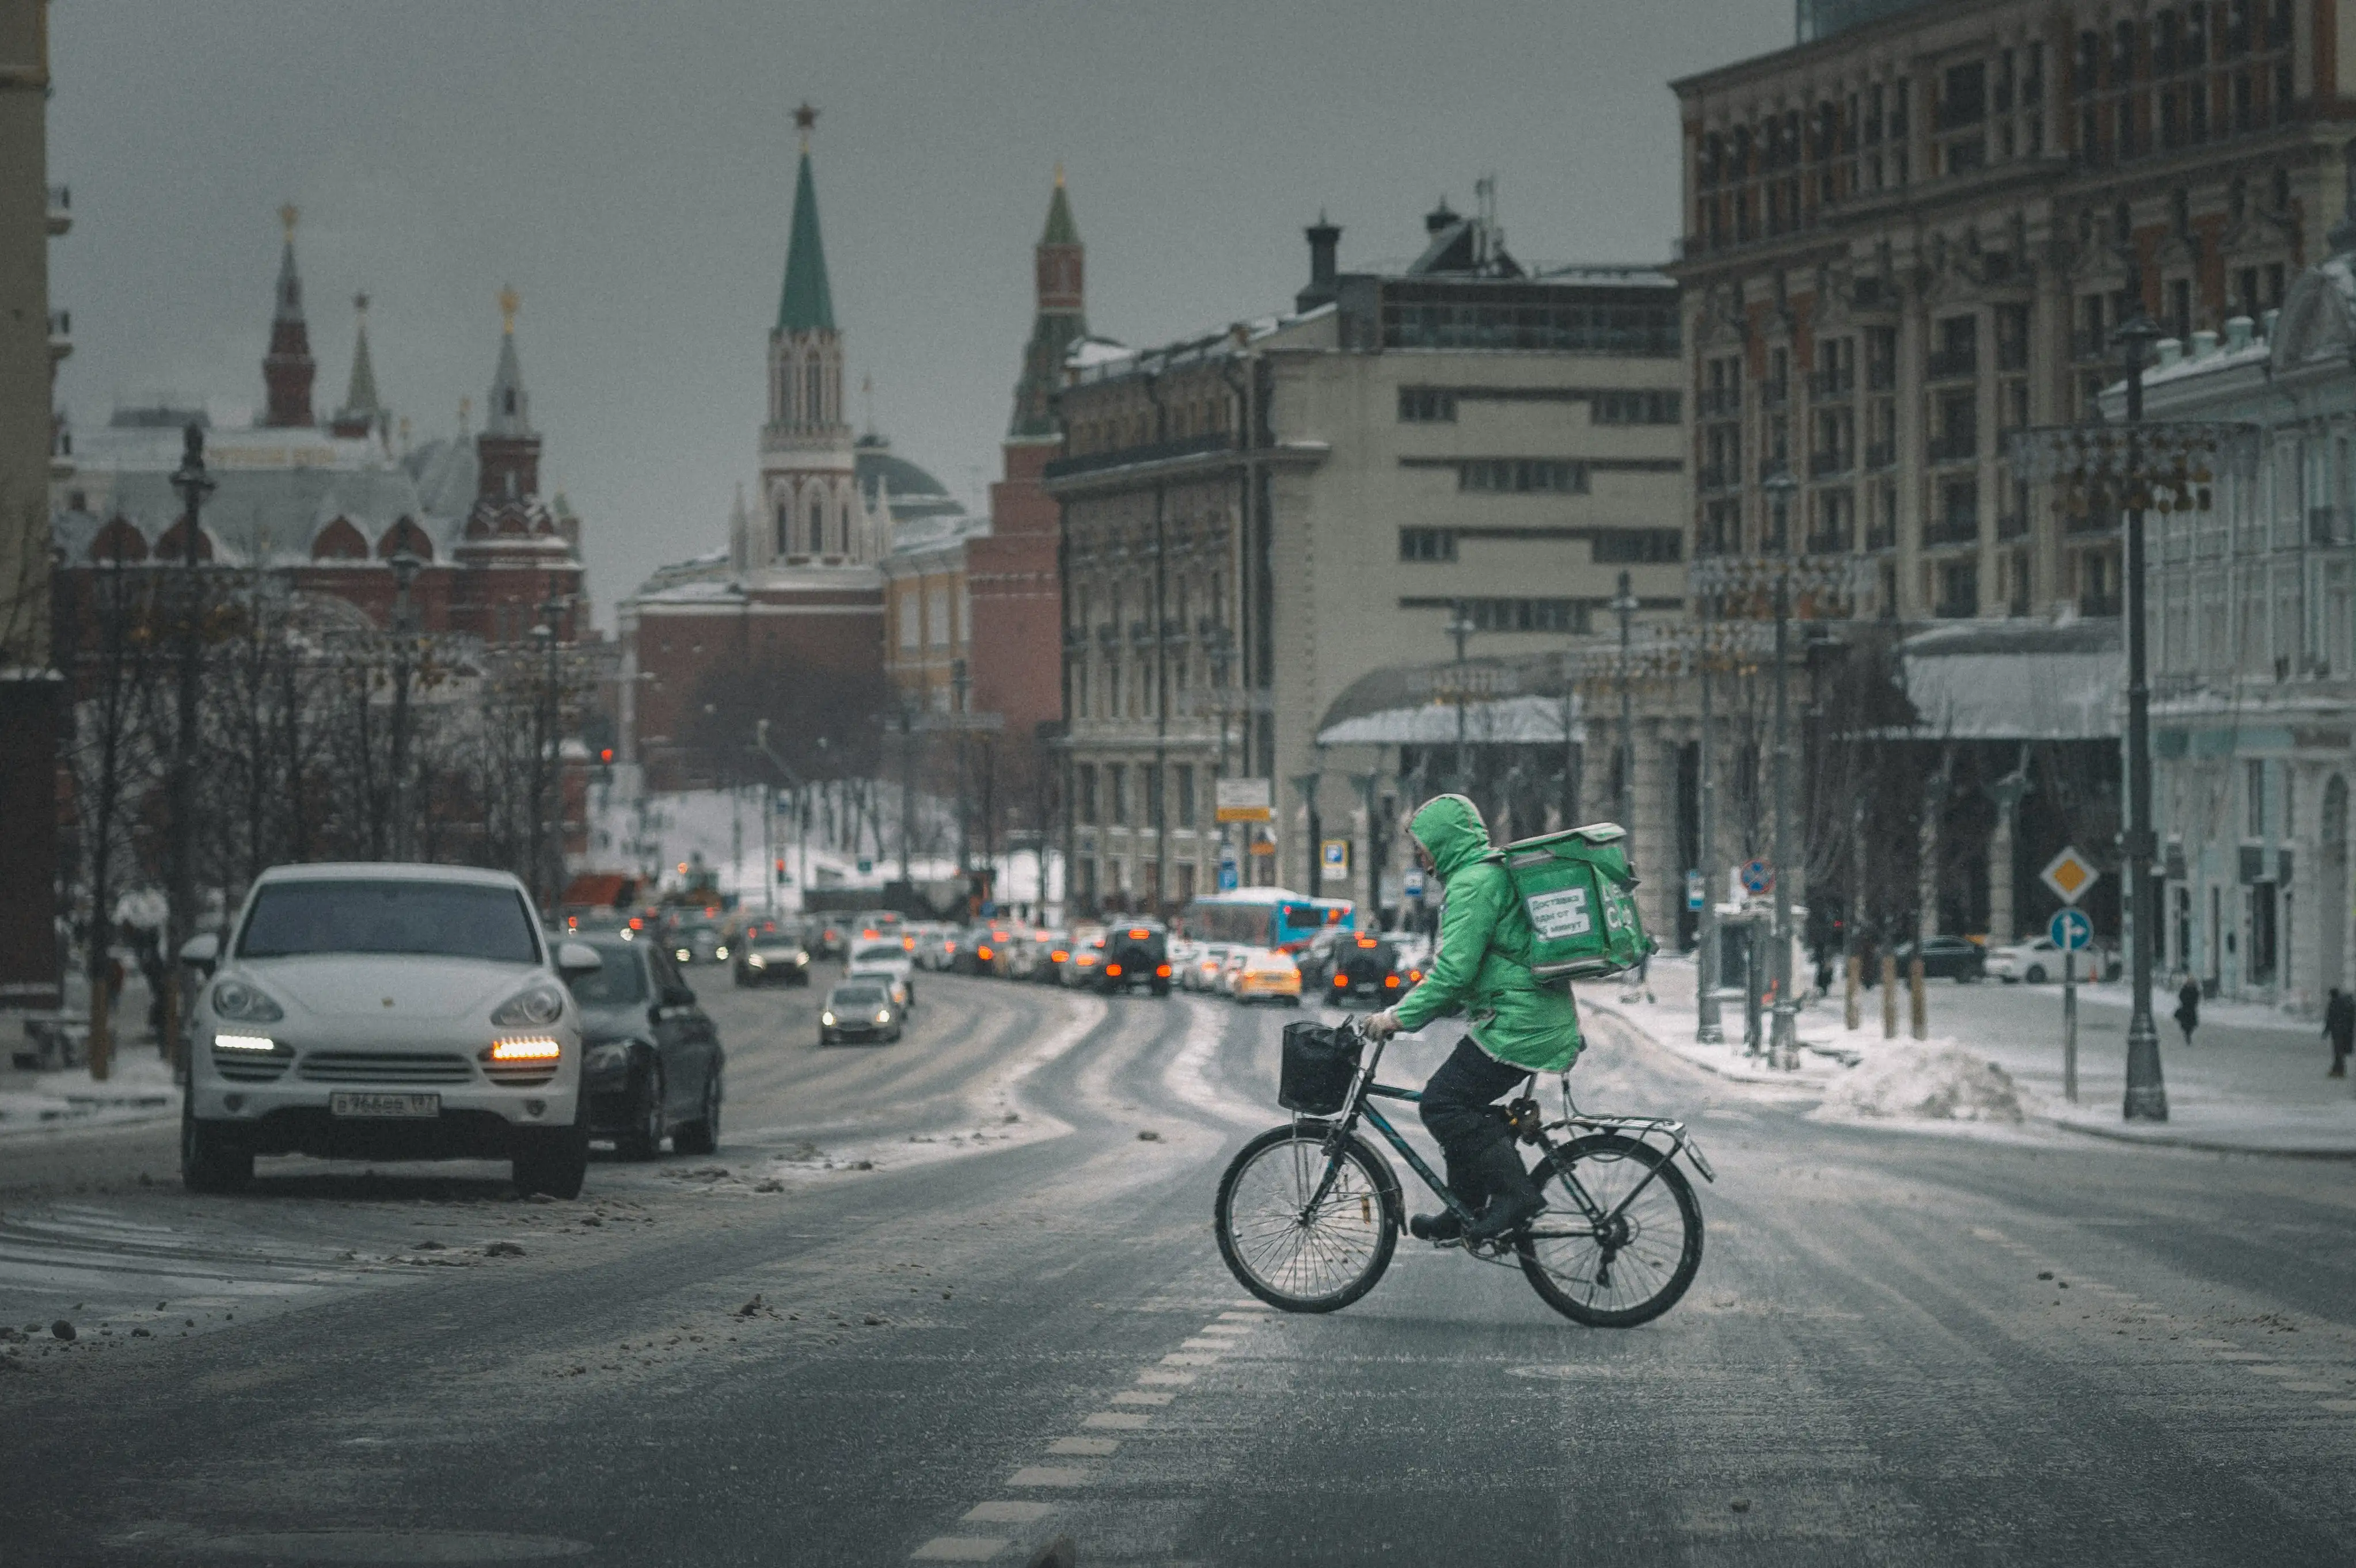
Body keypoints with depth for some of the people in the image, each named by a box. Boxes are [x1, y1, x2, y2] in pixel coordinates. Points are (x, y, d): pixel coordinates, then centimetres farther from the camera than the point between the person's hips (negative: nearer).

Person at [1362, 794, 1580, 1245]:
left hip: (1518, 1024, -11)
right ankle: (1464, 1212, 21)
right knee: (1464, 1104, 17)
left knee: (1444, 1103, -10)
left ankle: (1515, 1195, -11)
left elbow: (1455, 968, -22)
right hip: (1544, 1019, 11)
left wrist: (1401, 1017, -16)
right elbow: (1458, 965, 28)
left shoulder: (1473, 883, -13)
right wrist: (1410, 1009, 23)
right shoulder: (1490, 875, 21)